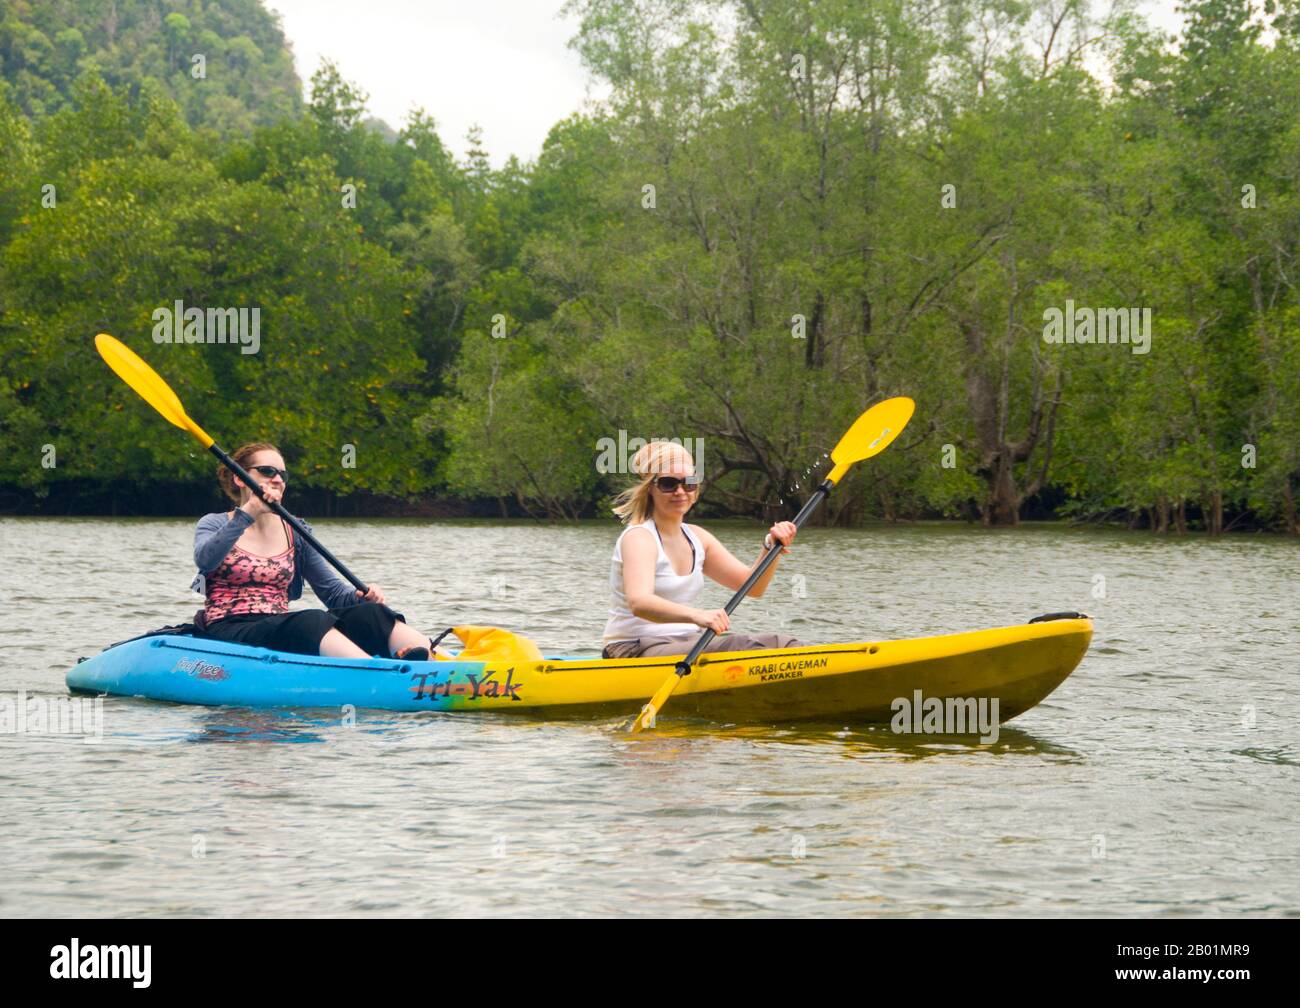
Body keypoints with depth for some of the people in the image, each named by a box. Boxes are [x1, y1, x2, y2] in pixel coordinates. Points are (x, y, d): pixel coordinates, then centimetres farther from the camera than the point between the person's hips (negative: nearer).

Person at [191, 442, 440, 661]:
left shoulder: (294, 533, 19)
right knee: (312, 621, -35)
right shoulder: (214, 524, 6)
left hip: (281, 632, 5)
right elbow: (205, 560, -17)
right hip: (226, 633, -5)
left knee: (369, 613, -21)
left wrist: (361, 596, -8)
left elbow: (333, 590, 15)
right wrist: (247, 514, -28)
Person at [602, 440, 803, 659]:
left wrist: (771, 547, -8)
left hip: (683, 643, 9)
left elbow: (752, 586, 12)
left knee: (779, 643, -10)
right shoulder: (638, 537, -13)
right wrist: (696, 615, -49)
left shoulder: (696, 537, 12)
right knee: (738, 646, -29)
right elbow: (639, 602, -33)